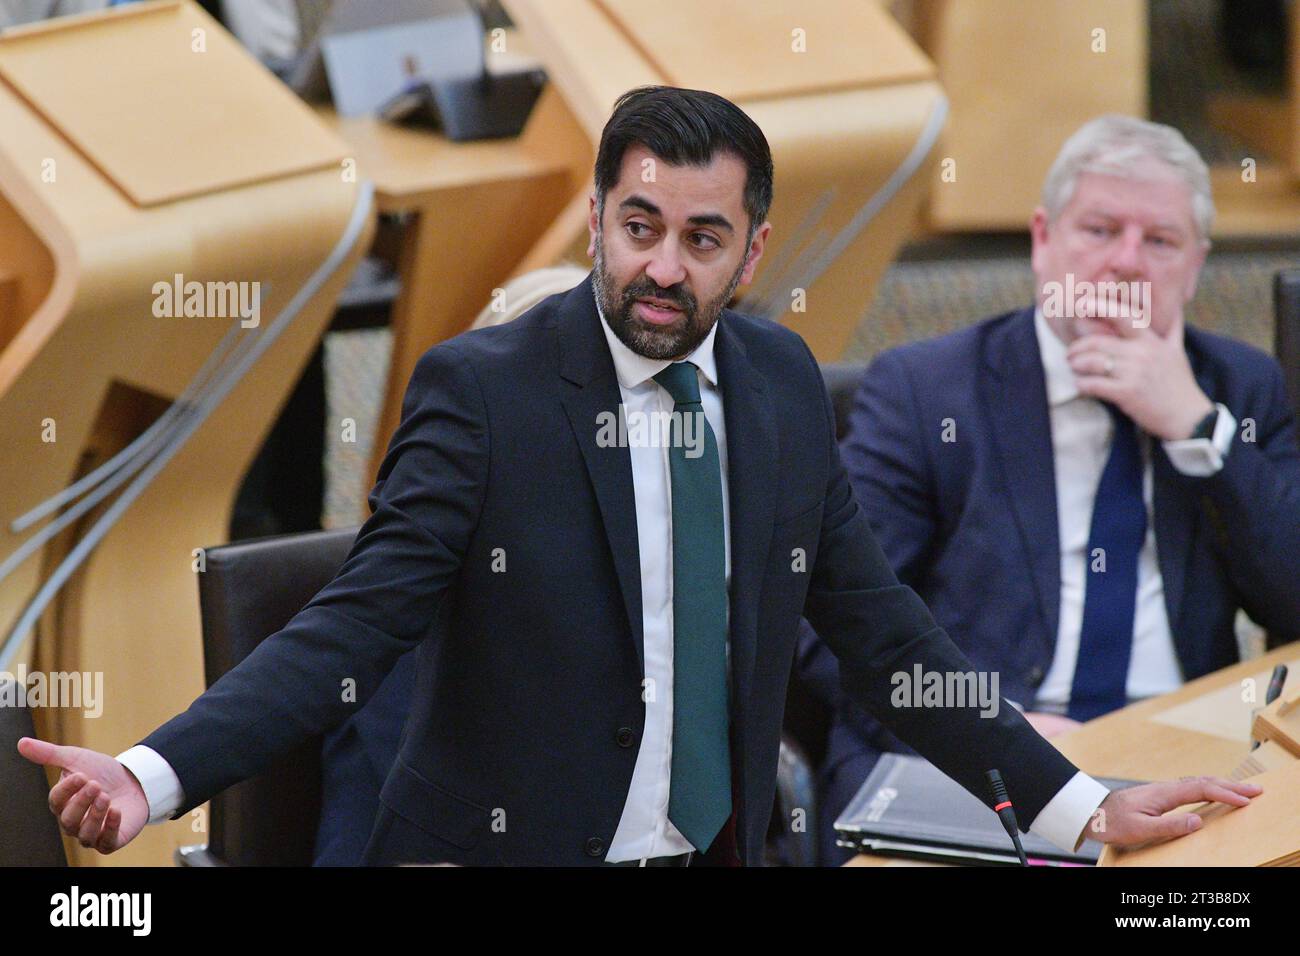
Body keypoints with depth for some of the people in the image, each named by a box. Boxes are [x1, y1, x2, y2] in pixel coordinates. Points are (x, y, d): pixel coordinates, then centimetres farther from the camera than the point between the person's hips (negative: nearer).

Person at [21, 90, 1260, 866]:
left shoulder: (783, 382, 3)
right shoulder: (480, 388, -12)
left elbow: (876, 625, 10)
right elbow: (355, 625, -17)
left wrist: (1078, 806, 8)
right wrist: (152, 775, -32)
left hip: (718, 850, 5)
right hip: (507, 847, -4)